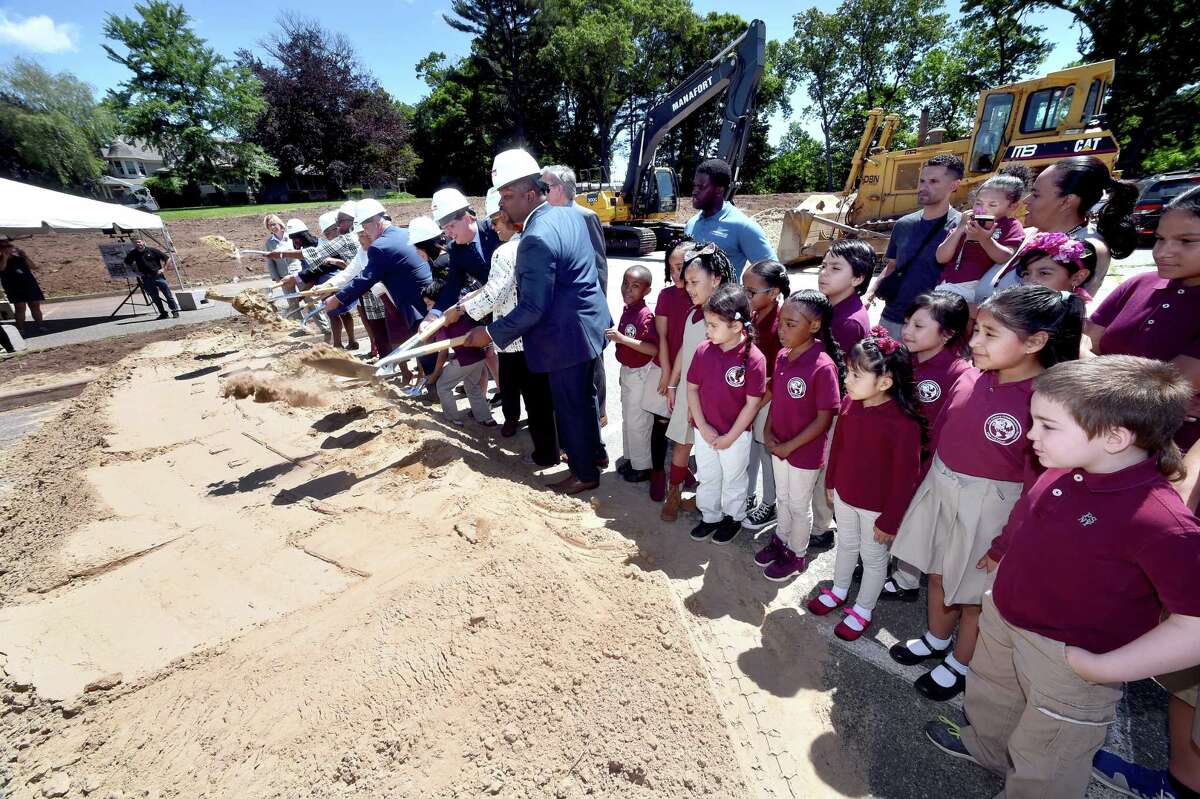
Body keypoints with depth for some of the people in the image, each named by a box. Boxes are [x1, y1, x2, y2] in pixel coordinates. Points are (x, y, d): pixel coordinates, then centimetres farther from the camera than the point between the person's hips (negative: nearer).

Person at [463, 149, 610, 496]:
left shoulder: (536, 238, -24)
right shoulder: (568, 214, 5)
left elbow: (532, 308, -24)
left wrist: (490, 333, -15)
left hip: (568, 337, -9)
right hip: (588, 323, 10)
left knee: (570, 406, 7)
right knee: (584, 398, 23)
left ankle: (585, 473, 25)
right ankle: (592, 451, 42)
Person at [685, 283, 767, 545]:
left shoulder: (753, 358, -21)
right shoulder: (703, 350, -10)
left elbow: (752, 404, -16)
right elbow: (692, 388, -3)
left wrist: (730, 437, -13)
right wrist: (703, 427, -9)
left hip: (735, 435, -4)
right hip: (705, 431, 4)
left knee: (733, 479, 18)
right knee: (707, 477, 21)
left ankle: (733, 518, 41)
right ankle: (710, 516, 43)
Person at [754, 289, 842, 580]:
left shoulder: (824, 367, -25)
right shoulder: (782, 356, -5)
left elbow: (824, 419, -20)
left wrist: (789, 446, -17)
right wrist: (768, 431, -5)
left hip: (805, 452, -6)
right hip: (778, 445, 6)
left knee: (799, 506, 15)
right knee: (783, 497, 25)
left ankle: (797, 556, 37)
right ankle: (780, 540, 47)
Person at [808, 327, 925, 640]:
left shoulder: (903, 424, -29)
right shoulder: (850, 403, -11)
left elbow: (905, 477, -21)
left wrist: (889, 520, -13)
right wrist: (830, 482, 13)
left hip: (877, 506, -6)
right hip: (844, 495, 6)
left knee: (873, 557, 18)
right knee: (846, 544, 26)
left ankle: (863, 610, 39)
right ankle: (838, 590, 49)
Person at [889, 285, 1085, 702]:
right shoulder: (970, 378, -6)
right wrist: (935, 482, 11)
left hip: (990, 508, -6)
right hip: (939, 492, 6)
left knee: (975, 591, 16)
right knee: (939, 572, 24)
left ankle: (960, 665, 41)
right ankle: (935, 640, 49)